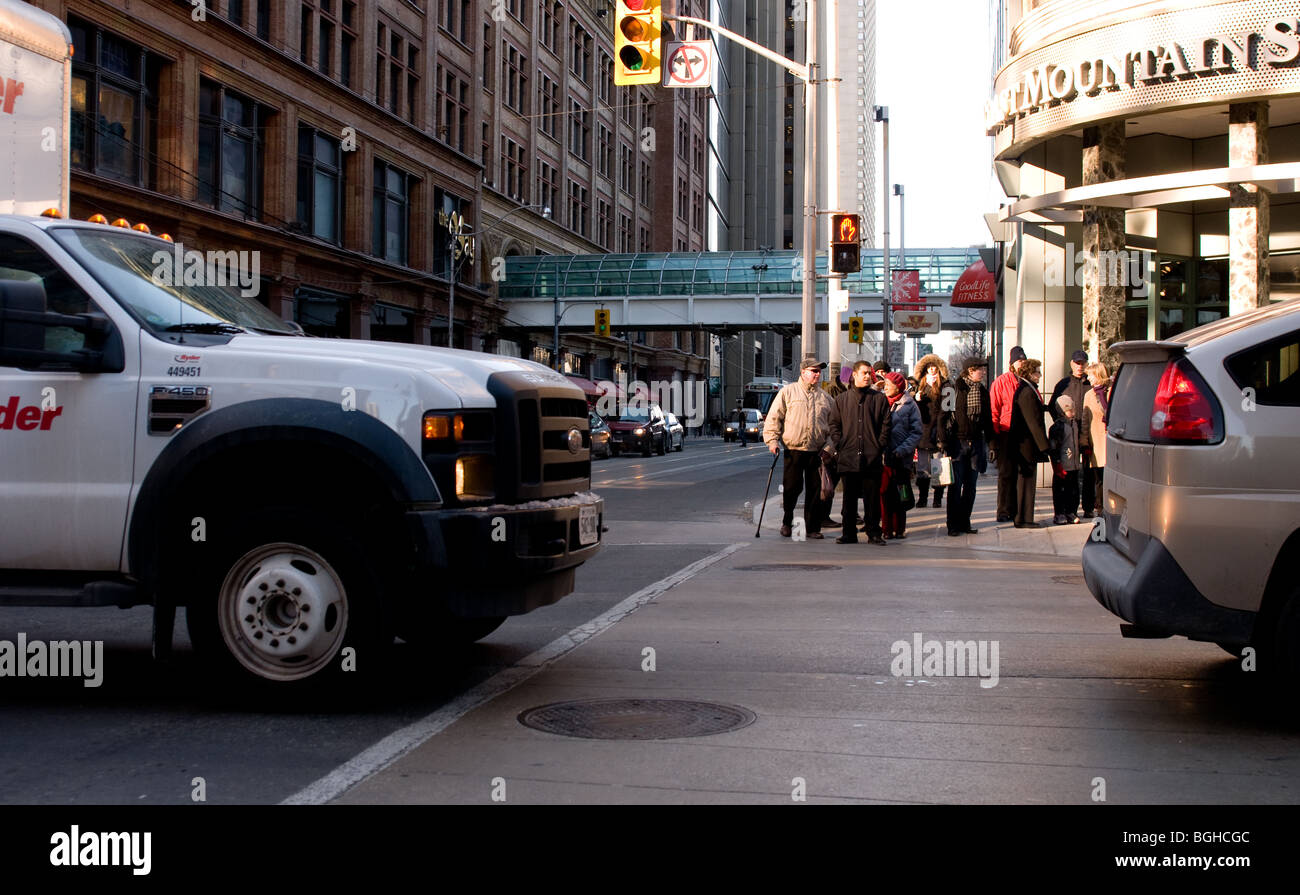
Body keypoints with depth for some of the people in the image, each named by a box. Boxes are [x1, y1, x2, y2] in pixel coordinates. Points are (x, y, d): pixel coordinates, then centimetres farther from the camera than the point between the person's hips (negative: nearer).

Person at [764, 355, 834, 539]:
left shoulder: (825, 397, 14)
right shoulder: (788, 392, 5)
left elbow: (833, 425, 18)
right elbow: (774, 418, 2)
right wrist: (773, 440, -8)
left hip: (817, 451, 3)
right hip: (793, 450, -3)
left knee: (815, 490, 2)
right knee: (792, 488, 0)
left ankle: (813, 527, 10)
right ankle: (787, 523, 19)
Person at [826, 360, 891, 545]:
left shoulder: (879, 399, 8)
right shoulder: (841, 399, 11)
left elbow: (885, 425, 6)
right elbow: (834, 425, 10)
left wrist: (881, 447, -3)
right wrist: (838, 446, -2)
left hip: (872, 458, -1)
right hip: (848, 457, 1)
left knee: (872, 497, 1)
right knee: (849, 497, 5)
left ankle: (874, 532, 8)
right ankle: (849, 533, 10)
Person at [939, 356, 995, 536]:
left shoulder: (983, 391, 9)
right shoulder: (953, 390, -6)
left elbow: (988, 418, 16)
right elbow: (943, 417, -6)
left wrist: (990, 441, 10)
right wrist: (945, 442, -11)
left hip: (976, 442, 5)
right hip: (957, 441, -5)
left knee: (971, 484, 7)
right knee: (956, 484, -2)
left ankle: (965, 522, 15)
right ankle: (953, 525, 4)